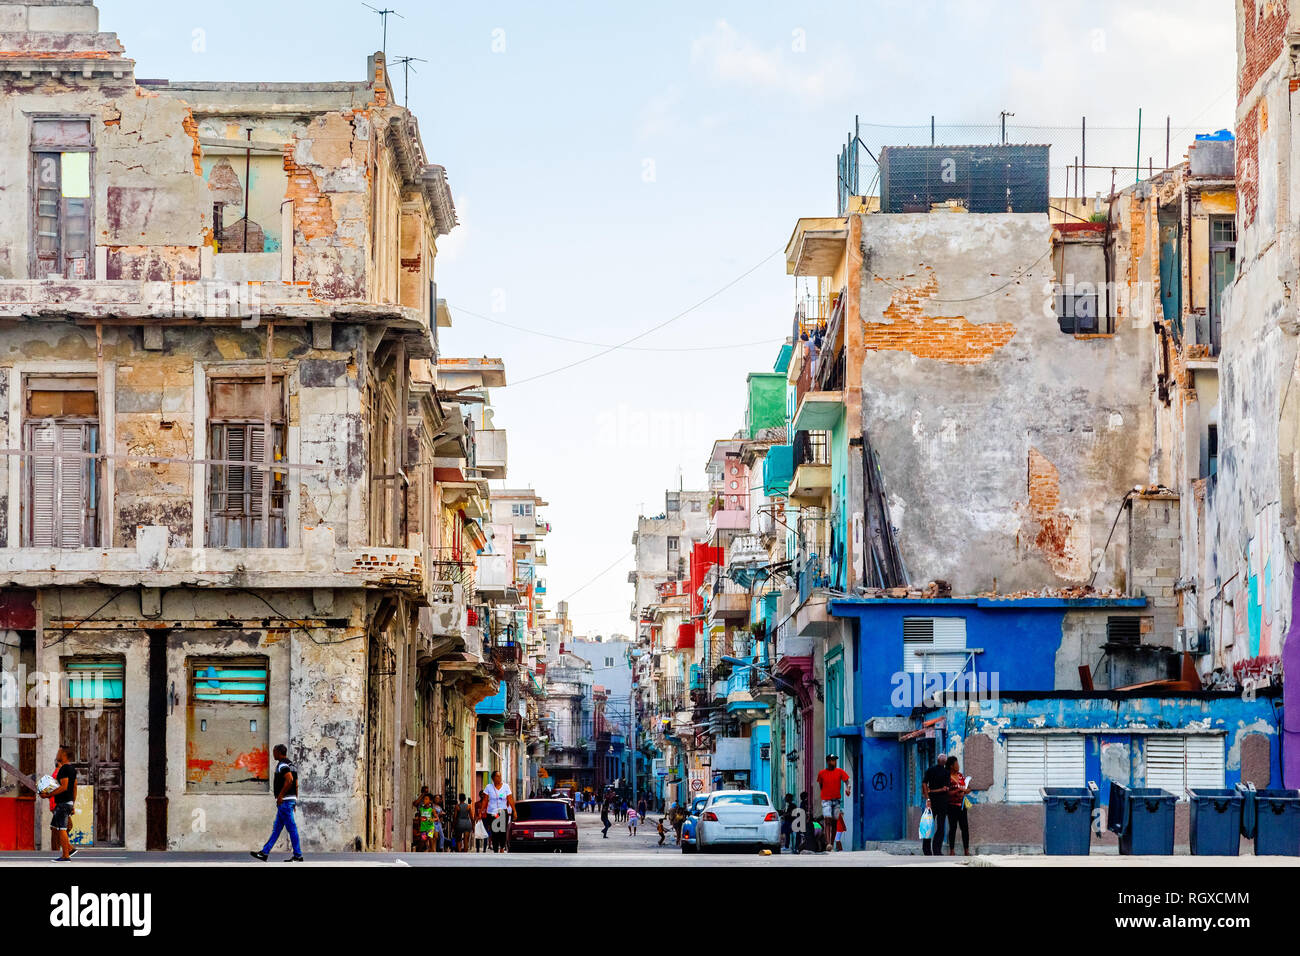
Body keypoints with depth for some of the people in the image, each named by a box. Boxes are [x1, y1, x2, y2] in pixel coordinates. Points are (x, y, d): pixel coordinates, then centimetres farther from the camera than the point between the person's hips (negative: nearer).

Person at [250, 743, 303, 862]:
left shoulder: (282, 765, -12)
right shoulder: (291, 765, 17)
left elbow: (289, 780, -27)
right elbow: (296, 784, 19)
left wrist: (280, 795, -21)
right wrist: (295, 801, 21)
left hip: (284, 800, -10)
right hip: (292, 799, 10)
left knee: (291, 828, -7)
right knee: (276, 829, 11)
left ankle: (298, 856, -5)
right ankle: (264, 852, 14)